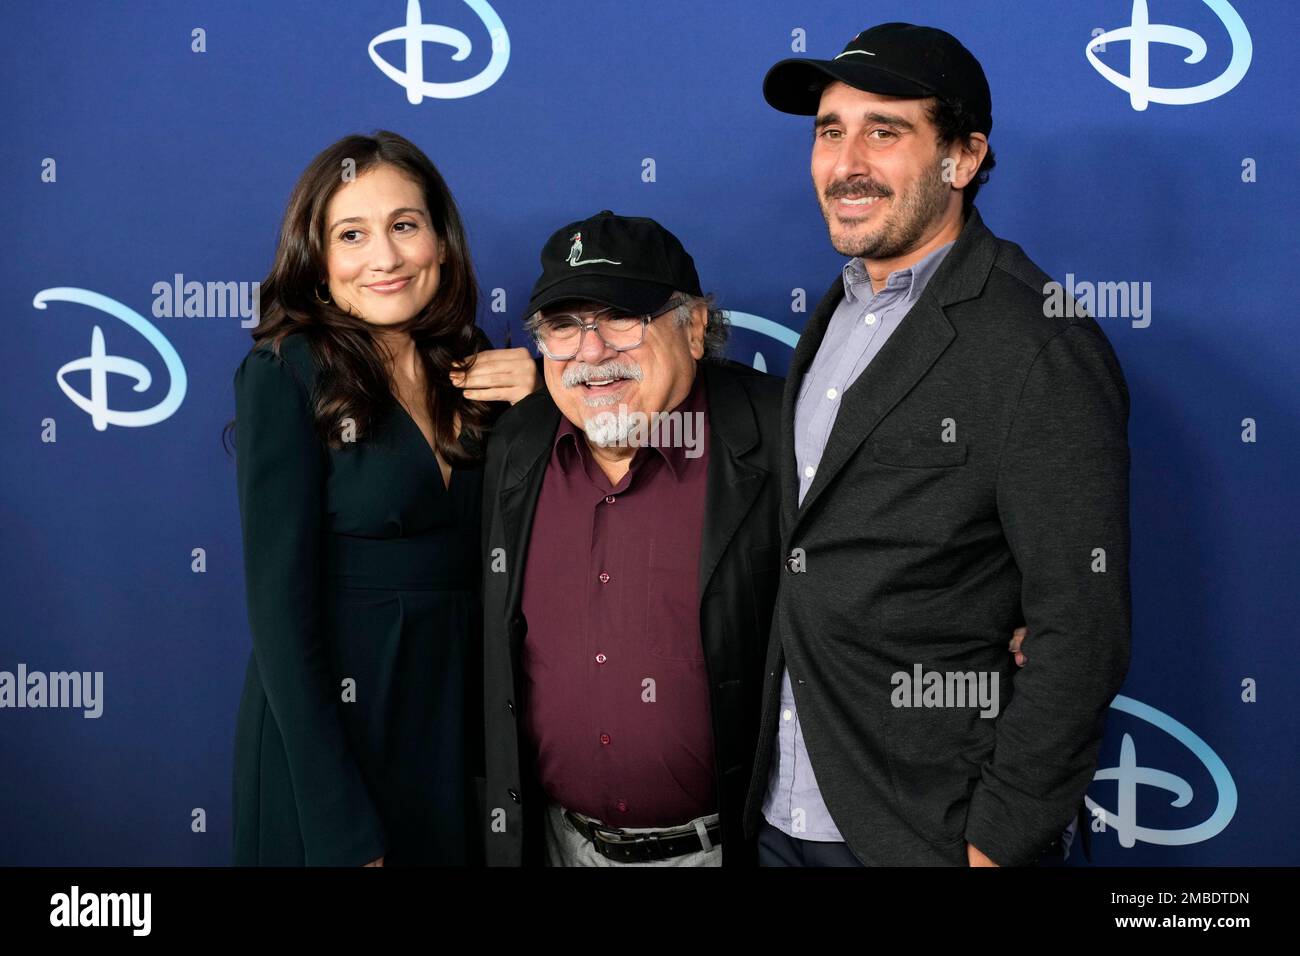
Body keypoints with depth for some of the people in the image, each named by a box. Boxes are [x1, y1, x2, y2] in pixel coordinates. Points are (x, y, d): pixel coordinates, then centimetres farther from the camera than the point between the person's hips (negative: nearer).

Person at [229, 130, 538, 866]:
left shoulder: (470, 369, 2)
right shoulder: (286, 373, -12)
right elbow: (281, 606, -16)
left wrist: (533, 411, -8)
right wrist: (342, 832, -18)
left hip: (463, 716, 5)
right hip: (335, 717, -5)